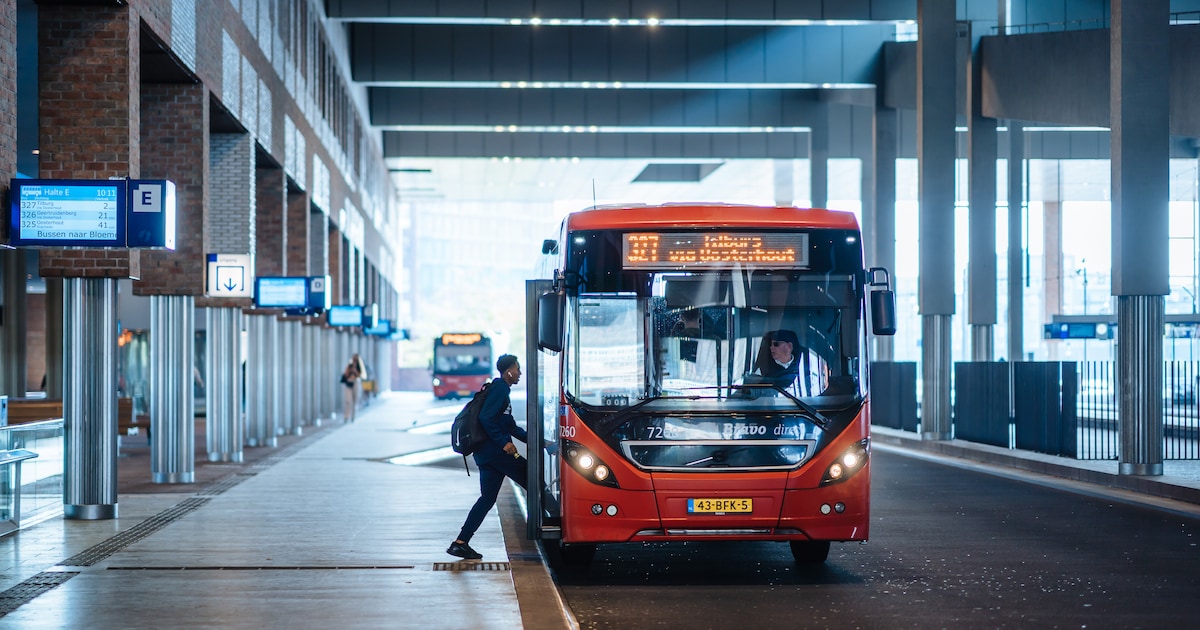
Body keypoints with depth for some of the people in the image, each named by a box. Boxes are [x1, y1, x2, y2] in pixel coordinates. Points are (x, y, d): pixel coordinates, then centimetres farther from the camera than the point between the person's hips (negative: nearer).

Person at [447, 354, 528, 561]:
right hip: (494, 450, -10)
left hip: (486, 452, 10)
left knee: (487, 498, 7)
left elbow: (511, 426, 29)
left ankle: (461, 543, 3)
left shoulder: (501, 390, 24)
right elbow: (485, 418, -20)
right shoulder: (499, 389, -9)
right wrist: (504, 442, -20)